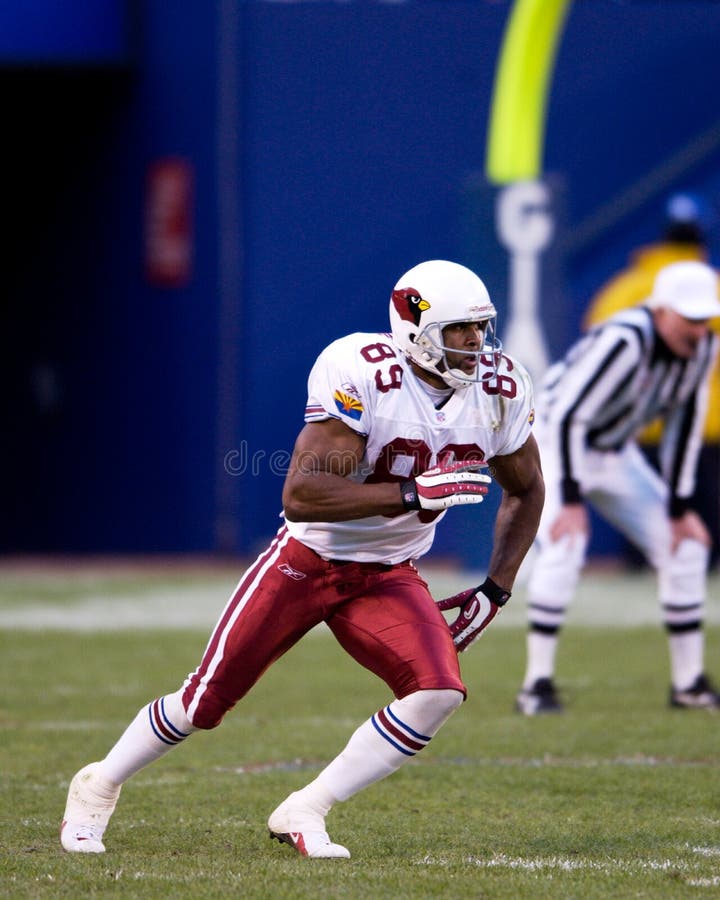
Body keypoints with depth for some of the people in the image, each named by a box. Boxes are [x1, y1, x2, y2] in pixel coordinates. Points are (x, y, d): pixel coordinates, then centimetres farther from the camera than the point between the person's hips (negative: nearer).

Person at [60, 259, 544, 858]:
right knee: (205, 701, 1)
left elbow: (526, 490, 10)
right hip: (306, 561, -4)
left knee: (439, 693, -21)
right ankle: (99, 788, 29)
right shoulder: (361, 372, -27)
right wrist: (413, 494, -38)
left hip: (388, 578, 4)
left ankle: (304, 813, -9)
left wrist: (495, 591, 2)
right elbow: (300, 494, -33)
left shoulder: (499, 388, -9)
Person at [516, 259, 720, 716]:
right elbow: (567, 416, -34)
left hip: (618, 455, 7)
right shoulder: (623, 341, -34)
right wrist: (571, 501, -37)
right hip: (557, 444, -7)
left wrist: (678, 507, 1)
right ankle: (538, 685, -21)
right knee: (564, 547, -27)